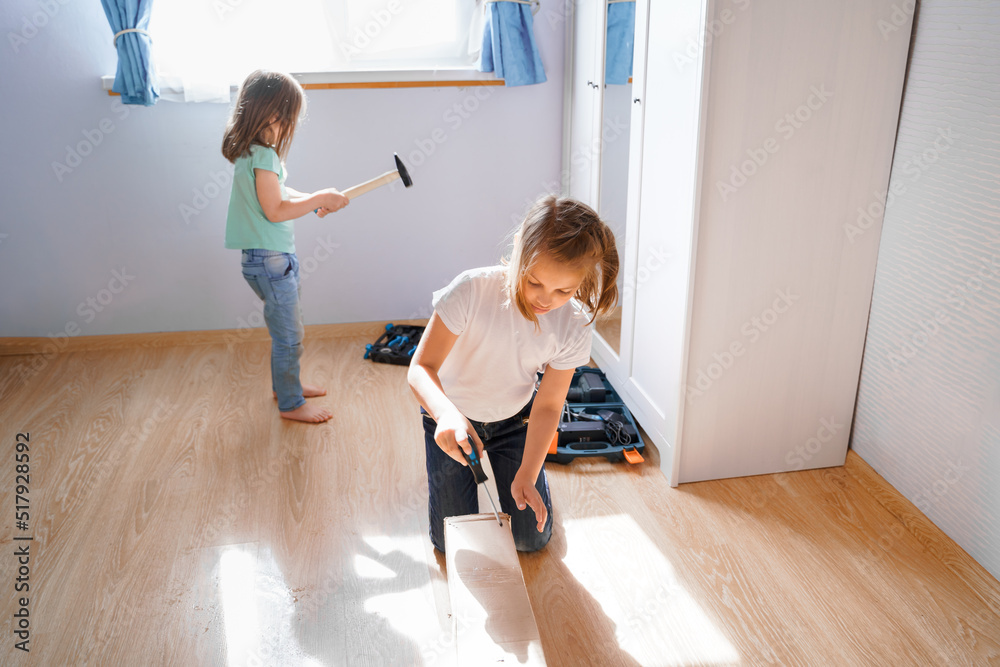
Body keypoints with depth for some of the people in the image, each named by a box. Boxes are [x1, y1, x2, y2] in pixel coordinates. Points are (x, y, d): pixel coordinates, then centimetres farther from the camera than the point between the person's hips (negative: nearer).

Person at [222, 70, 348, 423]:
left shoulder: (251, 151, 9)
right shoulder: (263, 155, -22)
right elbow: (275, 210, -23)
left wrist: (315, 200, 6)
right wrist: (320, 198, -15)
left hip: (272, 257, 10)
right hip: (270, 261, -10)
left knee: (286, 329, 24)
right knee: (288, 336, 3)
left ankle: (285, 383, 41)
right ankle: (291, 403, 18)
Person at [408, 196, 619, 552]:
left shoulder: (572, 328, -23)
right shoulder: (472, 290, -33)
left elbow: (548, 405, -13)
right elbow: (421, 368, -33)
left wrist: (526, 476, -21)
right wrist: (447, 414, -53)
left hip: (514, 419, 2)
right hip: (452, 418, -2)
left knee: (532, 538, 7)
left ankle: (512, 466, 34)